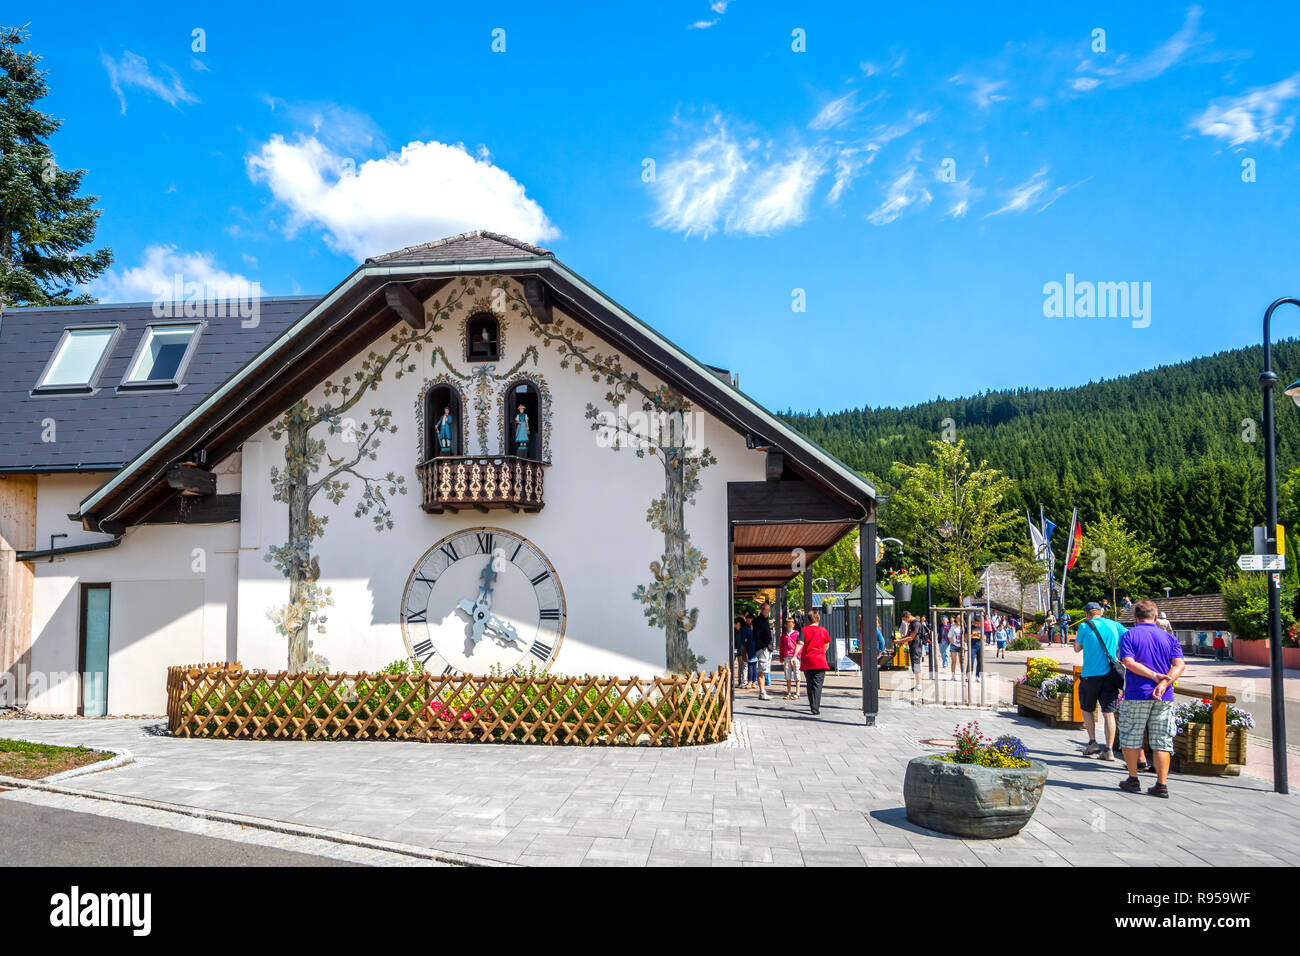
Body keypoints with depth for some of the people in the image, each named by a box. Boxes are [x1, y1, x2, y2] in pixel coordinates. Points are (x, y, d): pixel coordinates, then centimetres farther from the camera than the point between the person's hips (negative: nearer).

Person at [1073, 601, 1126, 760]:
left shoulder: (1085, 627, -4)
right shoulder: (1114, 625, 6)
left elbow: (1077, 649, 6)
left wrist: (1077, 637, 26)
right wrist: (1118, 656, 15)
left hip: (1090, 675, -2)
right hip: (1110, 675, 3)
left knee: (1087, 709, 17)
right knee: (1109, 713, 3)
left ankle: (1092, 742, 10)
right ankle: (1109, 750, -1)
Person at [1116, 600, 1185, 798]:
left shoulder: (1129, 635, 0)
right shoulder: (1168, 637, 10)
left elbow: (1128, 662, -14)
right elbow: (1179, 665, -3)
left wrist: (1155, 676, -12)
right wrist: (1163, 683, -13)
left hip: (1136, 695, -3)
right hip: (1164, 697, 3)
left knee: (1130, 738, 10)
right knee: (1161, 742, 7)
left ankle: (1133, 779, 15)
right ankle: (1161, 784, 5)